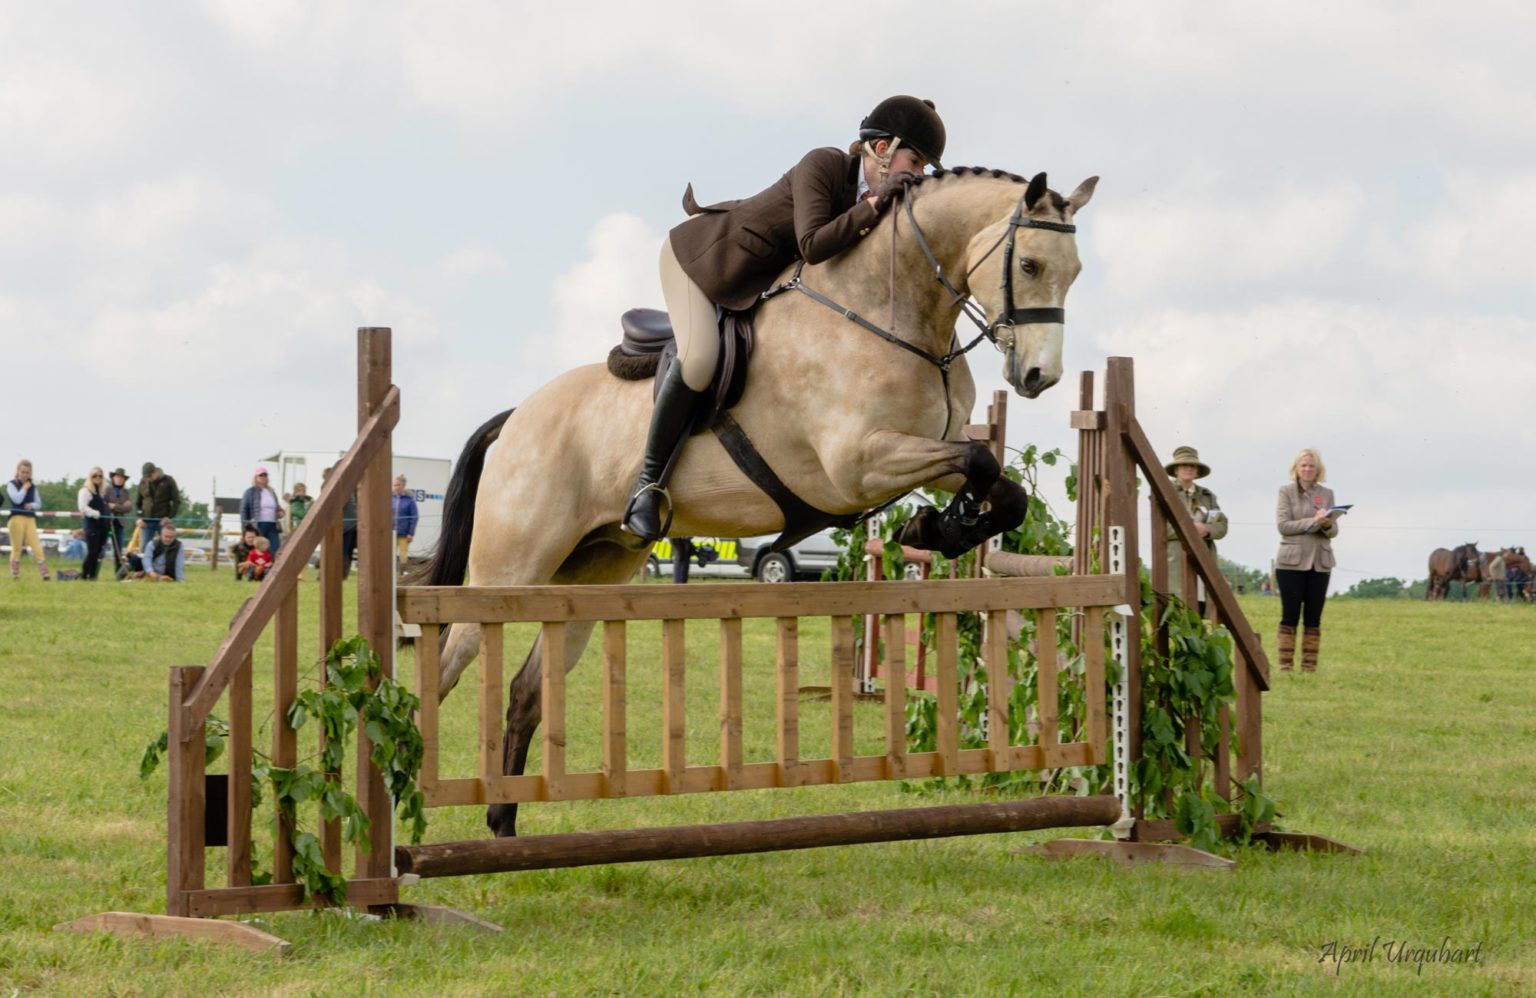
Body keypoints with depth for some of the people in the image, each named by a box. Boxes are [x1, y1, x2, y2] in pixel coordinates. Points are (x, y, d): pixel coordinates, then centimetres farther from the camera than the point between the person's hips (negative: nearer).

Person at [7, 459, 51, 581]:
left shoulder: (33, 486, 14)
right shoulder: (11, 484, 0)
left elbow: (39, 503, 16)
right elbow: (17, 499, -15)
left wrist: (32, 505, -5)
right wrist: (24, 488, -5)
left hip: (30, 519, 3)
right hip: (17, 518, -3)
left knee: (37, 546, -6)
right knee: (17, 548, -1)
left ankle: (44, 573, -12)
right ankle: (15, 574, 6)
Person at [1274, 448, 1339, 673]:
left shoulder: (1326, 494, 11)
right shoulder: (1287, 491, 2)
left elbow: (1333, 531, 9)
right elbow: (1283, 525, -8)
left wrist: (1328, 524, -15)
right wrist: (1313, 522, -16)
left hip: (1320, 562, 3)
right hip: (1292, 562, -3)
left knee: (1313, 618, 3)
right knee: (1290, 615, -3)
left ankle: (1310, 667, 6)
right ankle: (1285, 666, -1)